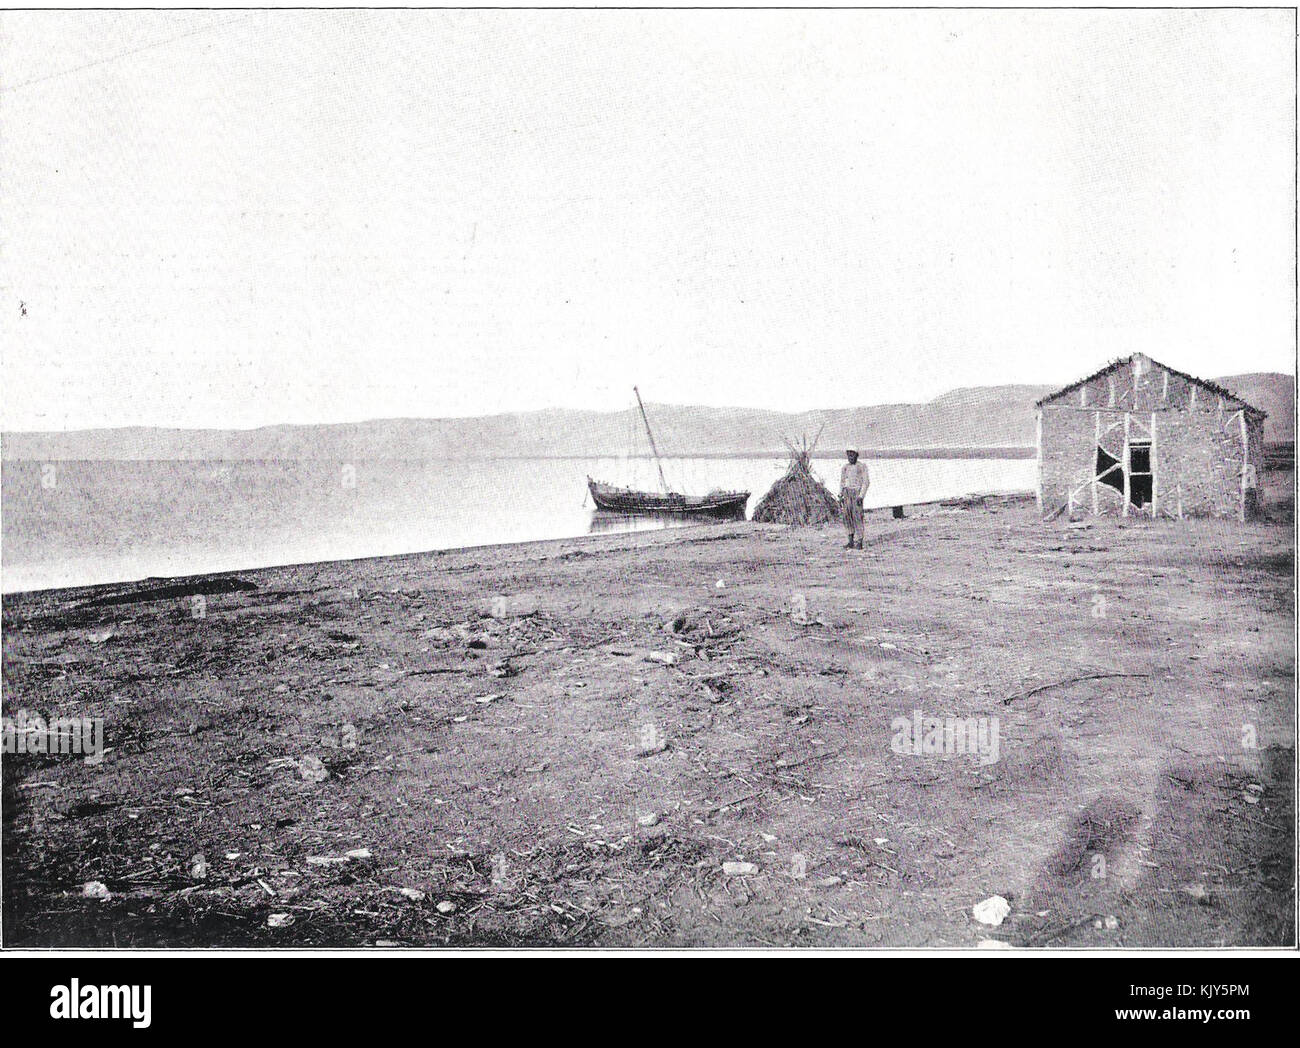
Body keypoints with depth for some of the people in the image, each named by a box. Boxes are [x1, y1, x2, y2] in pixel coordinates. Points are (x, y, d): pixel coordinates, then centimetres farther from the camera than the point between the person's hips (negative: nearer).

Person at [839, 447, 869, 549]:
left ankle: (859, 542, -9)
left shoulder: (862, 466, -1)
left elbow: (866, 482, -5)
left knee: (857, 516, -10)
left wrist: (861, 496, -14)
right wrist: (840, 497, 11)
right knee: (847, 516, -1)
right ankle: (851, 541, 4)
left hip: (857, 492, -5)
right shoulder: (845, 467, 14)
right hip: (847, 492, 5)